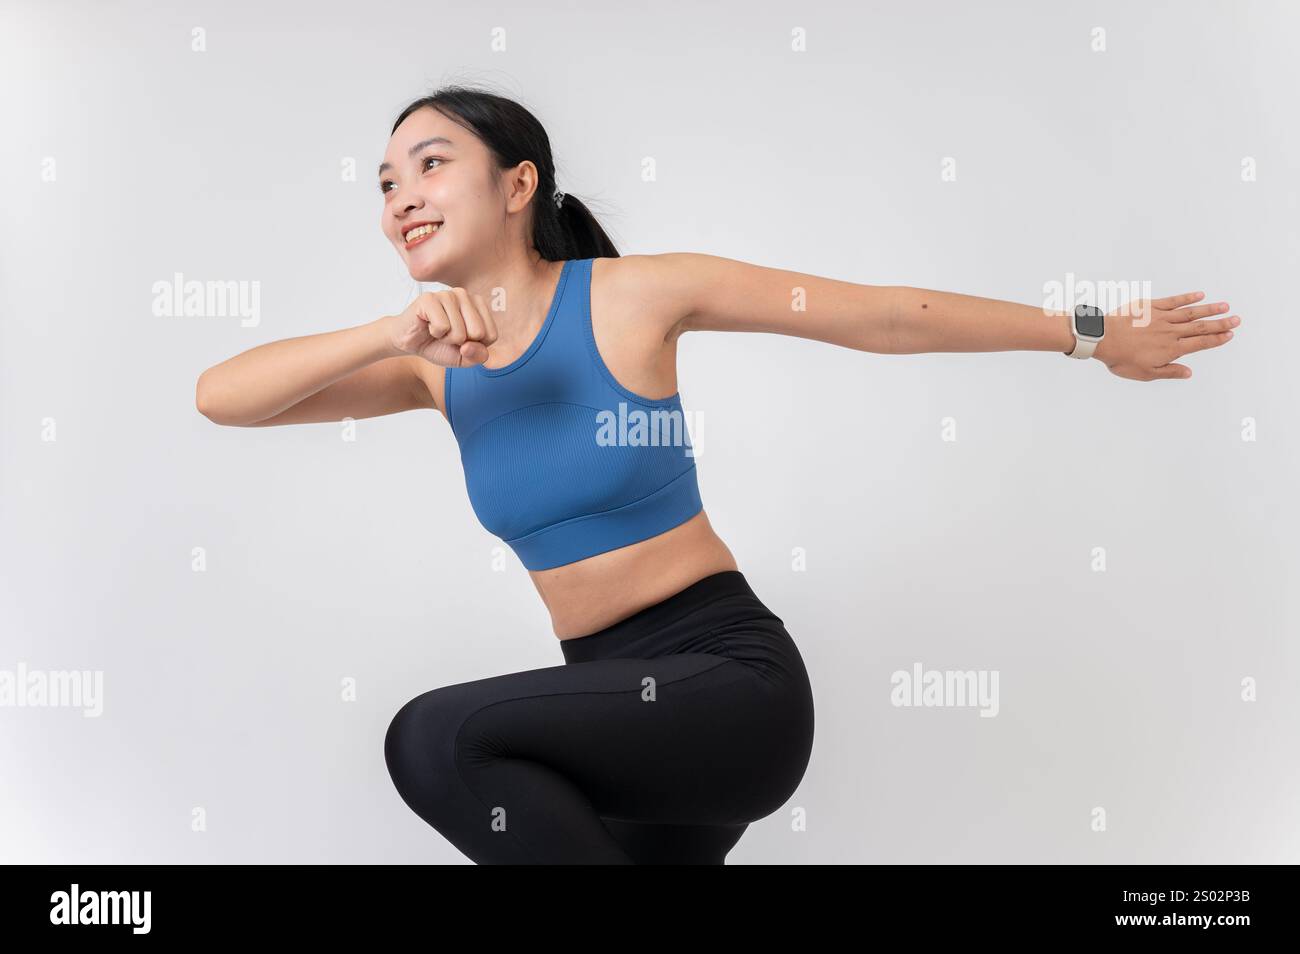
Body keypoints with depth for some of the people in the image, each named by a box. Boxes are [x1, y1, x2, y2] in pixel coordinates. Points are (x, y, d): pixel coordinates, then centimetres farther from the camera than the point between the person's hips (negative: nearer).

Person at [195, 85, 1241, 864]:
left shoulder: (633, 294, -10)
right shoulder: (435, 364, 4)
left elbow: (885, 314, -5)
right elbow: (219, 396, -7)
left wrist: (1088, 335, 3)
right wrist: (388, 334, -23)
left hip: (732, 675, -6)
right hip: (622, 703, 6)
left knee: (437, 739, -25)